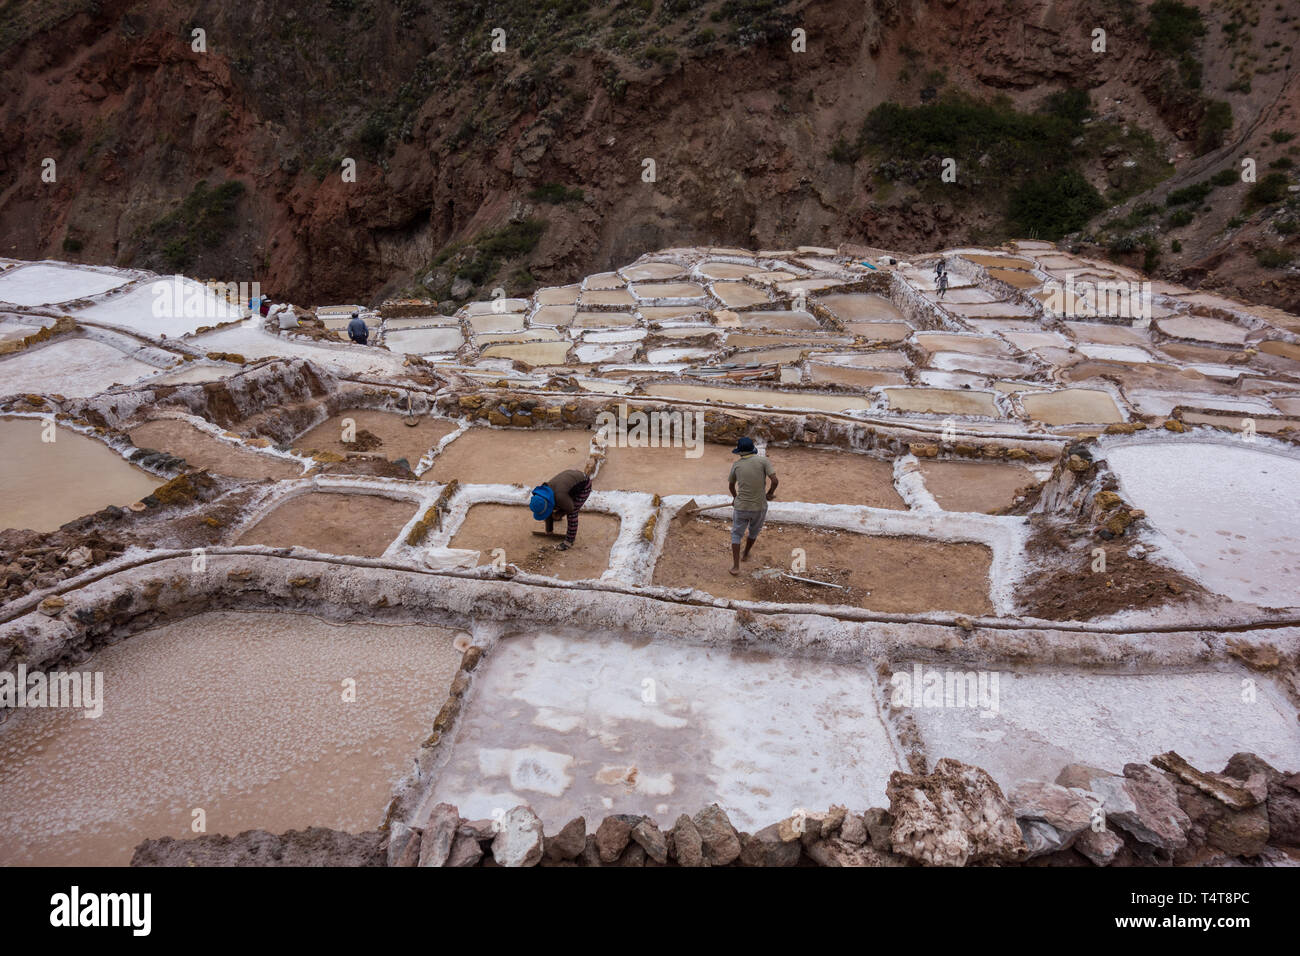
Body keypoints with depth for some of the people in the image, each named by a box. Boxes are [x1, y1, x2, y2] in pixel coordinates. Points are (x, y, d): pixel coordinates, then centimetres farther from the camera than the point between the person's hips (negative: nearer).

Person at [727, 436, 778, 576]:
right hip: (759, 507, 0)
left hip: (741, 507, 0)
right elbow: (775, 481, -17)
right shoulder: (763, 461, -8)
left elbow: (731, 485, 16)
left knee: (736, 534, 16)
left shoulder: (736, 465, -1)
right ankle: (745, 554, 48)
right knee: (753, 532, 27)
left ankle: (736, 566, 10)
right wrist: (769, 493, 4)